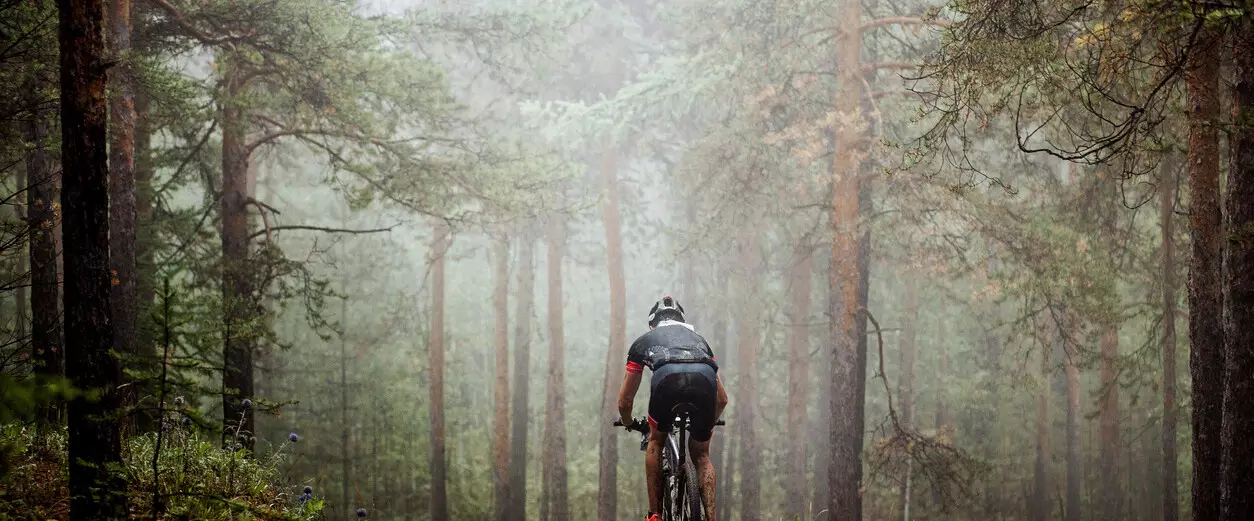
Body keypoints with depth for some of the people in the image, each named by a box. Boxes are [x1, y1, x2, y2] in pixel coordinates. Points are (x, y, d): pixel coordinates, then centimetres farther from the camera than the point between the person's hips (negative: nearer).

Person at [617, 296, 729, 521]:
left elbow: (624, 402, 42)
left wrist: (629, 424, 64)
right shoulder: (698, 338, 44)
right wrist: (710, 423, 66)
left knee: (656, 442, 27)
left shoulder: (644, 341, 38)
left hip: (668, 379, -2)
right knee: (701, 455, 22)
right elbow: (722, 399, 46)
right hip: (705, 381, 2)